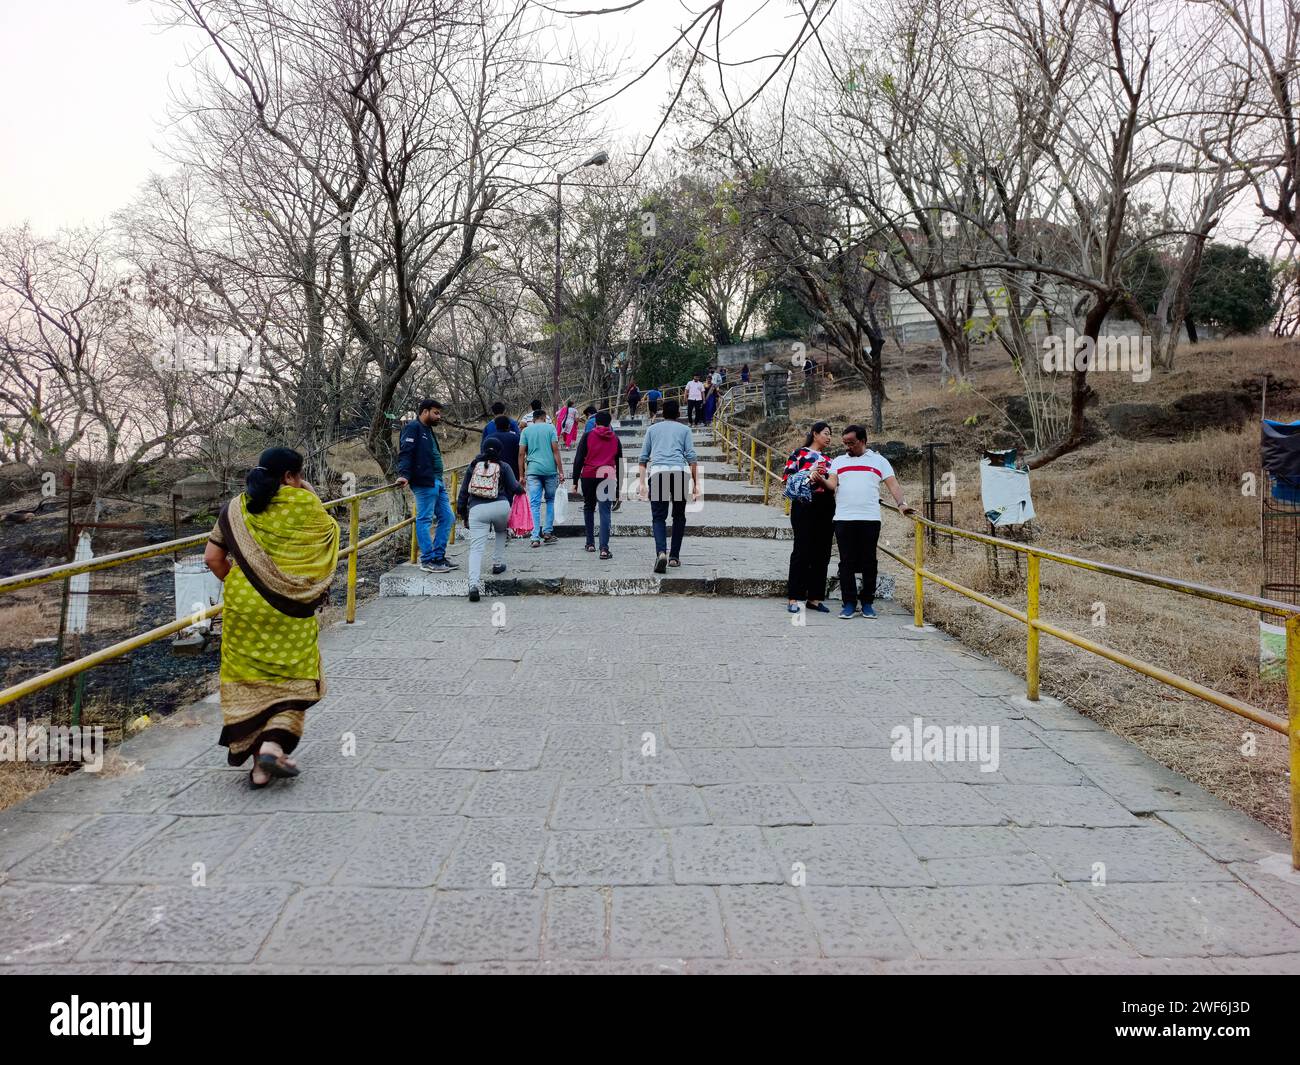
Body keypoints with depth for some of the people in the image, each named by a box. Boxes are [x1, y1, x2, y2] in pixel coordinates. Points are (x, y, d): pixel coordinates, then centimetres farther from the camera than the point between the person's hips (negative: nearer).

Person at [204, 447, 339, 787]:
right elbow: (328, 530, 15)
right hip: (289, 609, -3)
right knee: (291, 677, 9)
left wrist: (234, 582, 16)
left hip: (242, 606, 3)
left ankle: (258, 763, 13)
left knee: (249, 678, 11)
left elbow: (212, 557, 1)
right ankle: (274, 744, -10)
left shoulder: (236, 508, 4)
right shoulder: (304, 503, -4)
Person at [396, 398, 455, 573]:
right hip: (424, 482, -10)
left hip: (437, 482, 10)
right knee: (424, 519, -4)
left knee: (446, 517, 10)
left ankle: (438, 556, 17)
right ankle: (428, 560, -1)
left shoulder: (428, 431, 23)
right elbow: (405, 453, -17)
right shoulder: (413, 428, -6)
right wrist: (404, 475, -28)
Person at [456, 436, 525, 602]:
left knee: (476, 548, -7)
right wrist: (522, 489, 25)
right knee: (501, 532, 34)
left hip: (476, 509, 0)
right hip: (500, 506, 0)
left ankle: (473, 583, -24)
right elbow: (514, 488, 2)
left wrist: (462, 511, 25)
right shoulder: (504, 466, 10)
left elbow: (464, 490, 17)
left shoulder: (474, 465, 17)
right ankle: (498, 564, 30)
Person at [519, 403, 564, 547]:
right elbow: (555, 450, -3)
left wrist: (521, 475, 9)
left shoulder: (526, 430, 8)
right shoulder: (550, 428, 3)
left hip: (533, 470, 1)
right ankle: (548, 531, 14)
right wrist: (561, 471, -1)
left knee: (535, 503, -1)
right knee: (550, 500, 17)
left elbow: (521, 453, 4)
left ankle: (536, 537, -7)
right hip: (550, 469, -1)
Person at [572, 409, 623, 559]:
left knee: (588, 508, 19)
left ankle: (590, 543, 22)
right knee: (605, 512, -3)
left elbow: (578, 459, -2)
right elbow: (619, 464, 13)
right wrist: (618, 487, 18)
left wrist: (575, 481, 1)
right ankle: (604, 548, -14)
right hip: (608, 478, 1)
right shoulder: (615, 439, 11)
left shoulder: (587, 436, 3)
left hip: (588, 476, -1)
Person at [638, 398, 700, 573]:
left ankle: (661, 552, -22)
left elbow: (643, 458, 16)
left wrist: (642, 483, 17)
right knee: (679, 516, 15)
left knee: (658, 518, 1)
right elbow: (691, 457, 7)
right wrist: (695, 484, 8)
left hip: (657, 473, 0)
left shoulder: (652, 429, 21)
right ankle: (674, 556, 14)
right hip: (679, 473, 0)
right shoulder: (684, 429, 16)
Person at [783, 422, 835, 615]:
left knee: (822, 554, 5)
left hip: (826, 510, 6)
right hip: (804, 506, -6)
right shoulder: (799, 453, 4)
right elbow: (787, 478, -4)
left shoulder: (828, 459, 20)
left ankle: (814, 598, 11)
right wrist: (808, 476, -15)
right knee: (802, 551, -7)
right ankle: (794, 598, -3)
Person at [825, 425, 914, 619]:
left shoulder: (879, 460, 12)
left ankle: (867, 603, 13)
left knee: (869, 562, 4)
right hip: (844, 519, 1)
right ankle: (849, 603, 7)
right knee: (847, 562, 1)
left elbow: (892, 484, 3)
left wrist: (901, 504, -12)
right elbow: (832, 484, 2)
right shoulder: (839, 461, 15)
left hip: (870, 519, -1)